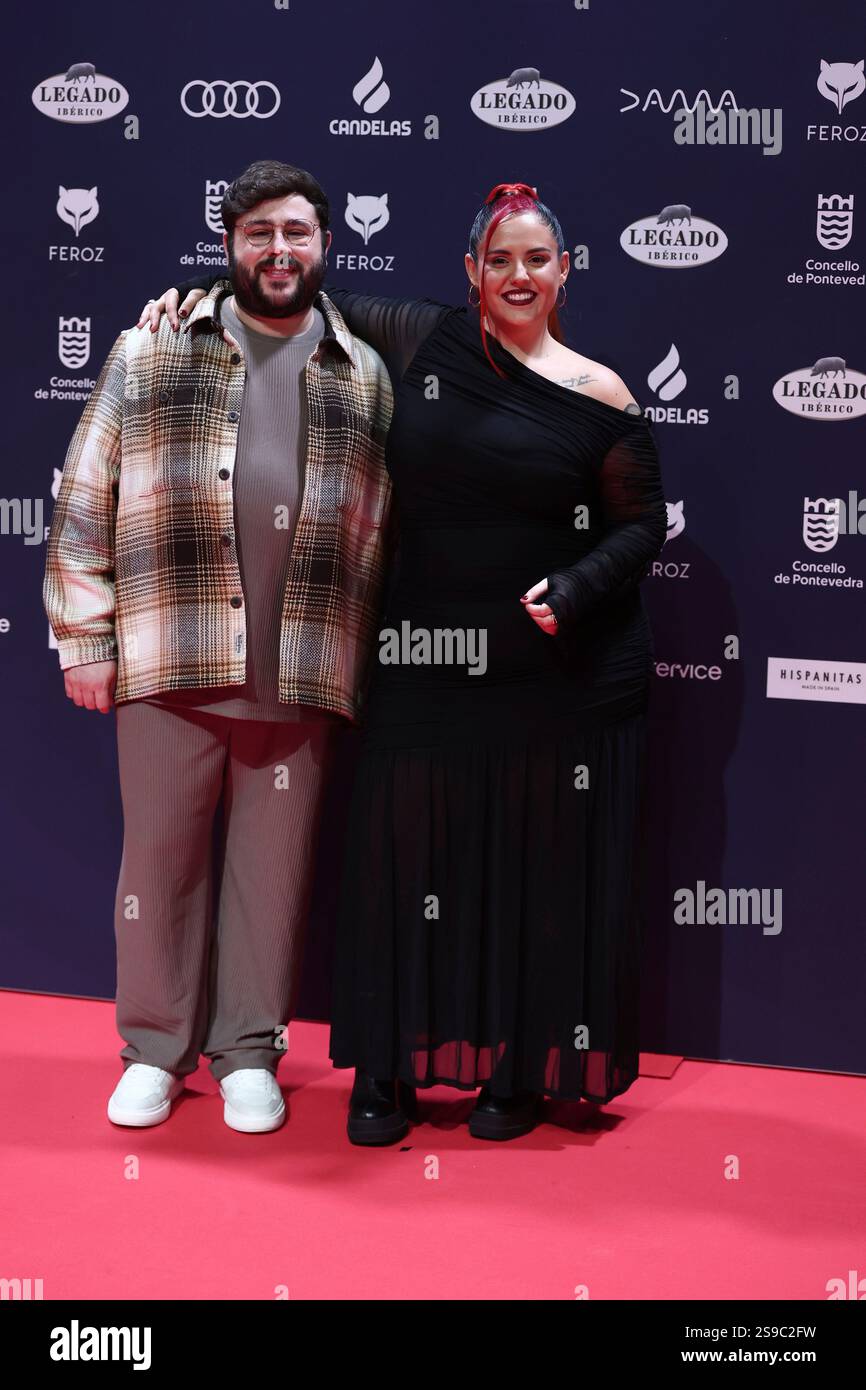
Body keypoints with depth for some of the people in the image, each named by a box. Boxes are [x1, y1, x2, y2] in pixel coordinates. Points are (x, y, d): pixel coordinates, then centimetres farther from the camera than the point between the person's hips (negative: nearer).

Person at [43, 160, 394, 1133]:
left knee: (273, 863, 7)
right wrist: (84, 640, 0)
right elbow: (86, 505, 5)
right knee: (161, 852, 6)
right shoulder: (150, 354, 7)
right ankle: (155, 1051, 22)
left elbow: (381, 536, 10)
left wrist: (364, 667, 6)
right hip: (169, 662, -1)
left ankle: (249, 1054, 22)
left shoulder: (364, 378, 11)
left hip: (301, 675, 1)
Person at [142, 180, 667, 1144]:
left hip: (556, 664, -2)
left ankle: (518, 1069, 20)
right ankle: (391, 1070, 18)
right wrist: (205, 295, 9)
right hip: (426, 656, 2)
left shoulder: (600, 397, -2)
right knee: (409, 850, 5)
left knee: (537, 861, 5)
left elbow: (640, 524, 2)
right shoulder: (421, 339, 4)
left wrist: (572, 593, -14)